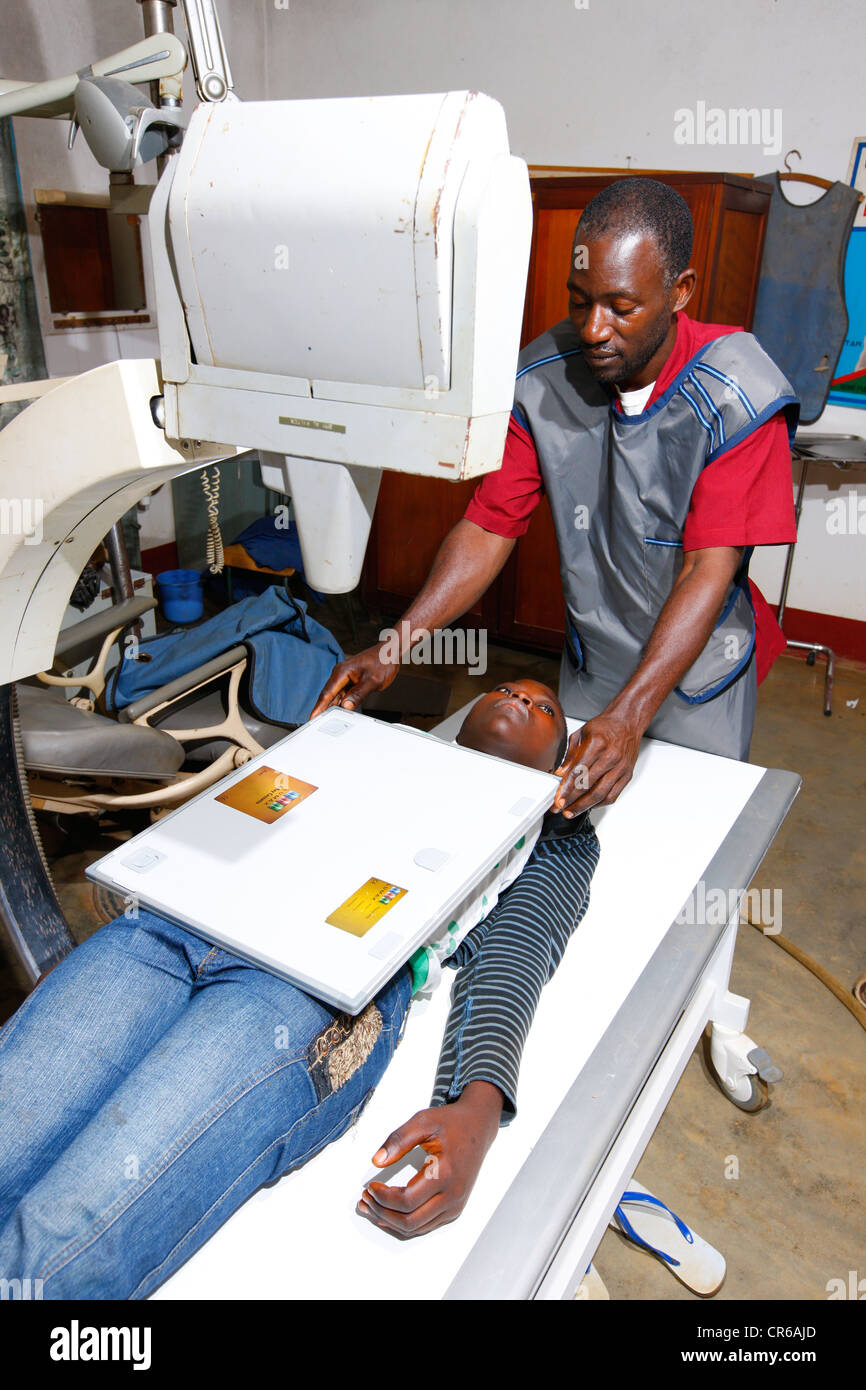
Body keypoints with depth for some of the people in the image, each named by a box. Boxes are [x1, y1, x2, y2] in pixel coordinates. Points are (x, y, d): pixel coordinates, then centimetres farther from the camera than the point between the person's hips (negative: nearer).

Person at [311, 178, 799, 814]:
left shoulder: (738, 398, -22)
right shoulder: (543, 379, -13)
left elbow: (709, 572, -27)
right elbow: (488, 527, -11)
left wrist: (628, 716, -39)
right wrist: (394, 648, -21)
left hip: (699, 673, -2)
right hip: (588, 666, 3)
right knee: (574, 818, 18)